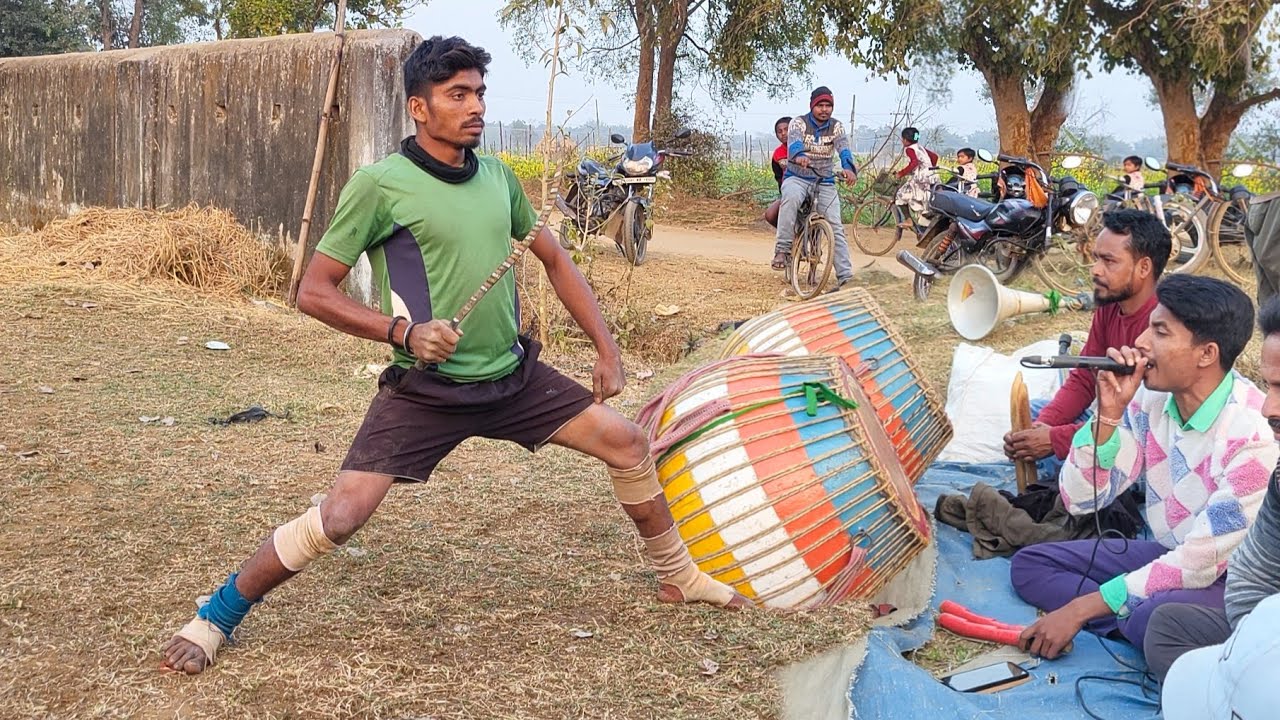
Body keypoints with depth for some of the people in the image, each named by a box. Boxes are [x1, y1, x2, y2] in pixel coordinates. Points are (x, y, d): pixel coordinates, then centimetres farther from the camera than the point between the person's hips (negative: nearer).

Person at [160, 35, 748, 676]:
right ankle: (215, 618, 7)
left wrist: (606, 349, 11)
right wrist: (403, 331, -24)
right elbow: (314, 292, -10)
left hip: (515, 376, 6)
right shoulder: (379, 184, -12)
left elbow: (555, 260, 17)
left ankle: (677, 575, 29)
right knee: (339, 517, -16)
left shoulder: (497, 175, 5)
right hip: (425, 391, -5)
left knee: (628, 441, 6)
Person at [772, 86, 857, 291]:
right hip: (797, 178, -2)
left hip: (825, 183, 3)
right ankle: (782, 250, -33)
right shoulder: (799, 122, -4)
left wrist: (848, 168, -40)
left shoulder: (836, 126, 3)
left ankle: (845, 277, -8)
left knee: (836, 227, -9)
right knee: (791, 197, -37)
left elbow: (843, 148, -17)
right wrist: (799, 155, -52)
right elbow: (794, 141, -27)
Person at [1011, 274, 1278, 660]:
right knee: (1030, 565, -1)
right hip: (1169, 555, 8)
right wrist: (1109, 413, -21)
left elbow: (1200, 564, -25)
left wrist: (1081, 608, -23)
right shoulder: (1151, 397, -8)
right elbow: (1080, 499, -6)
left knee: (1154, 617, -38)